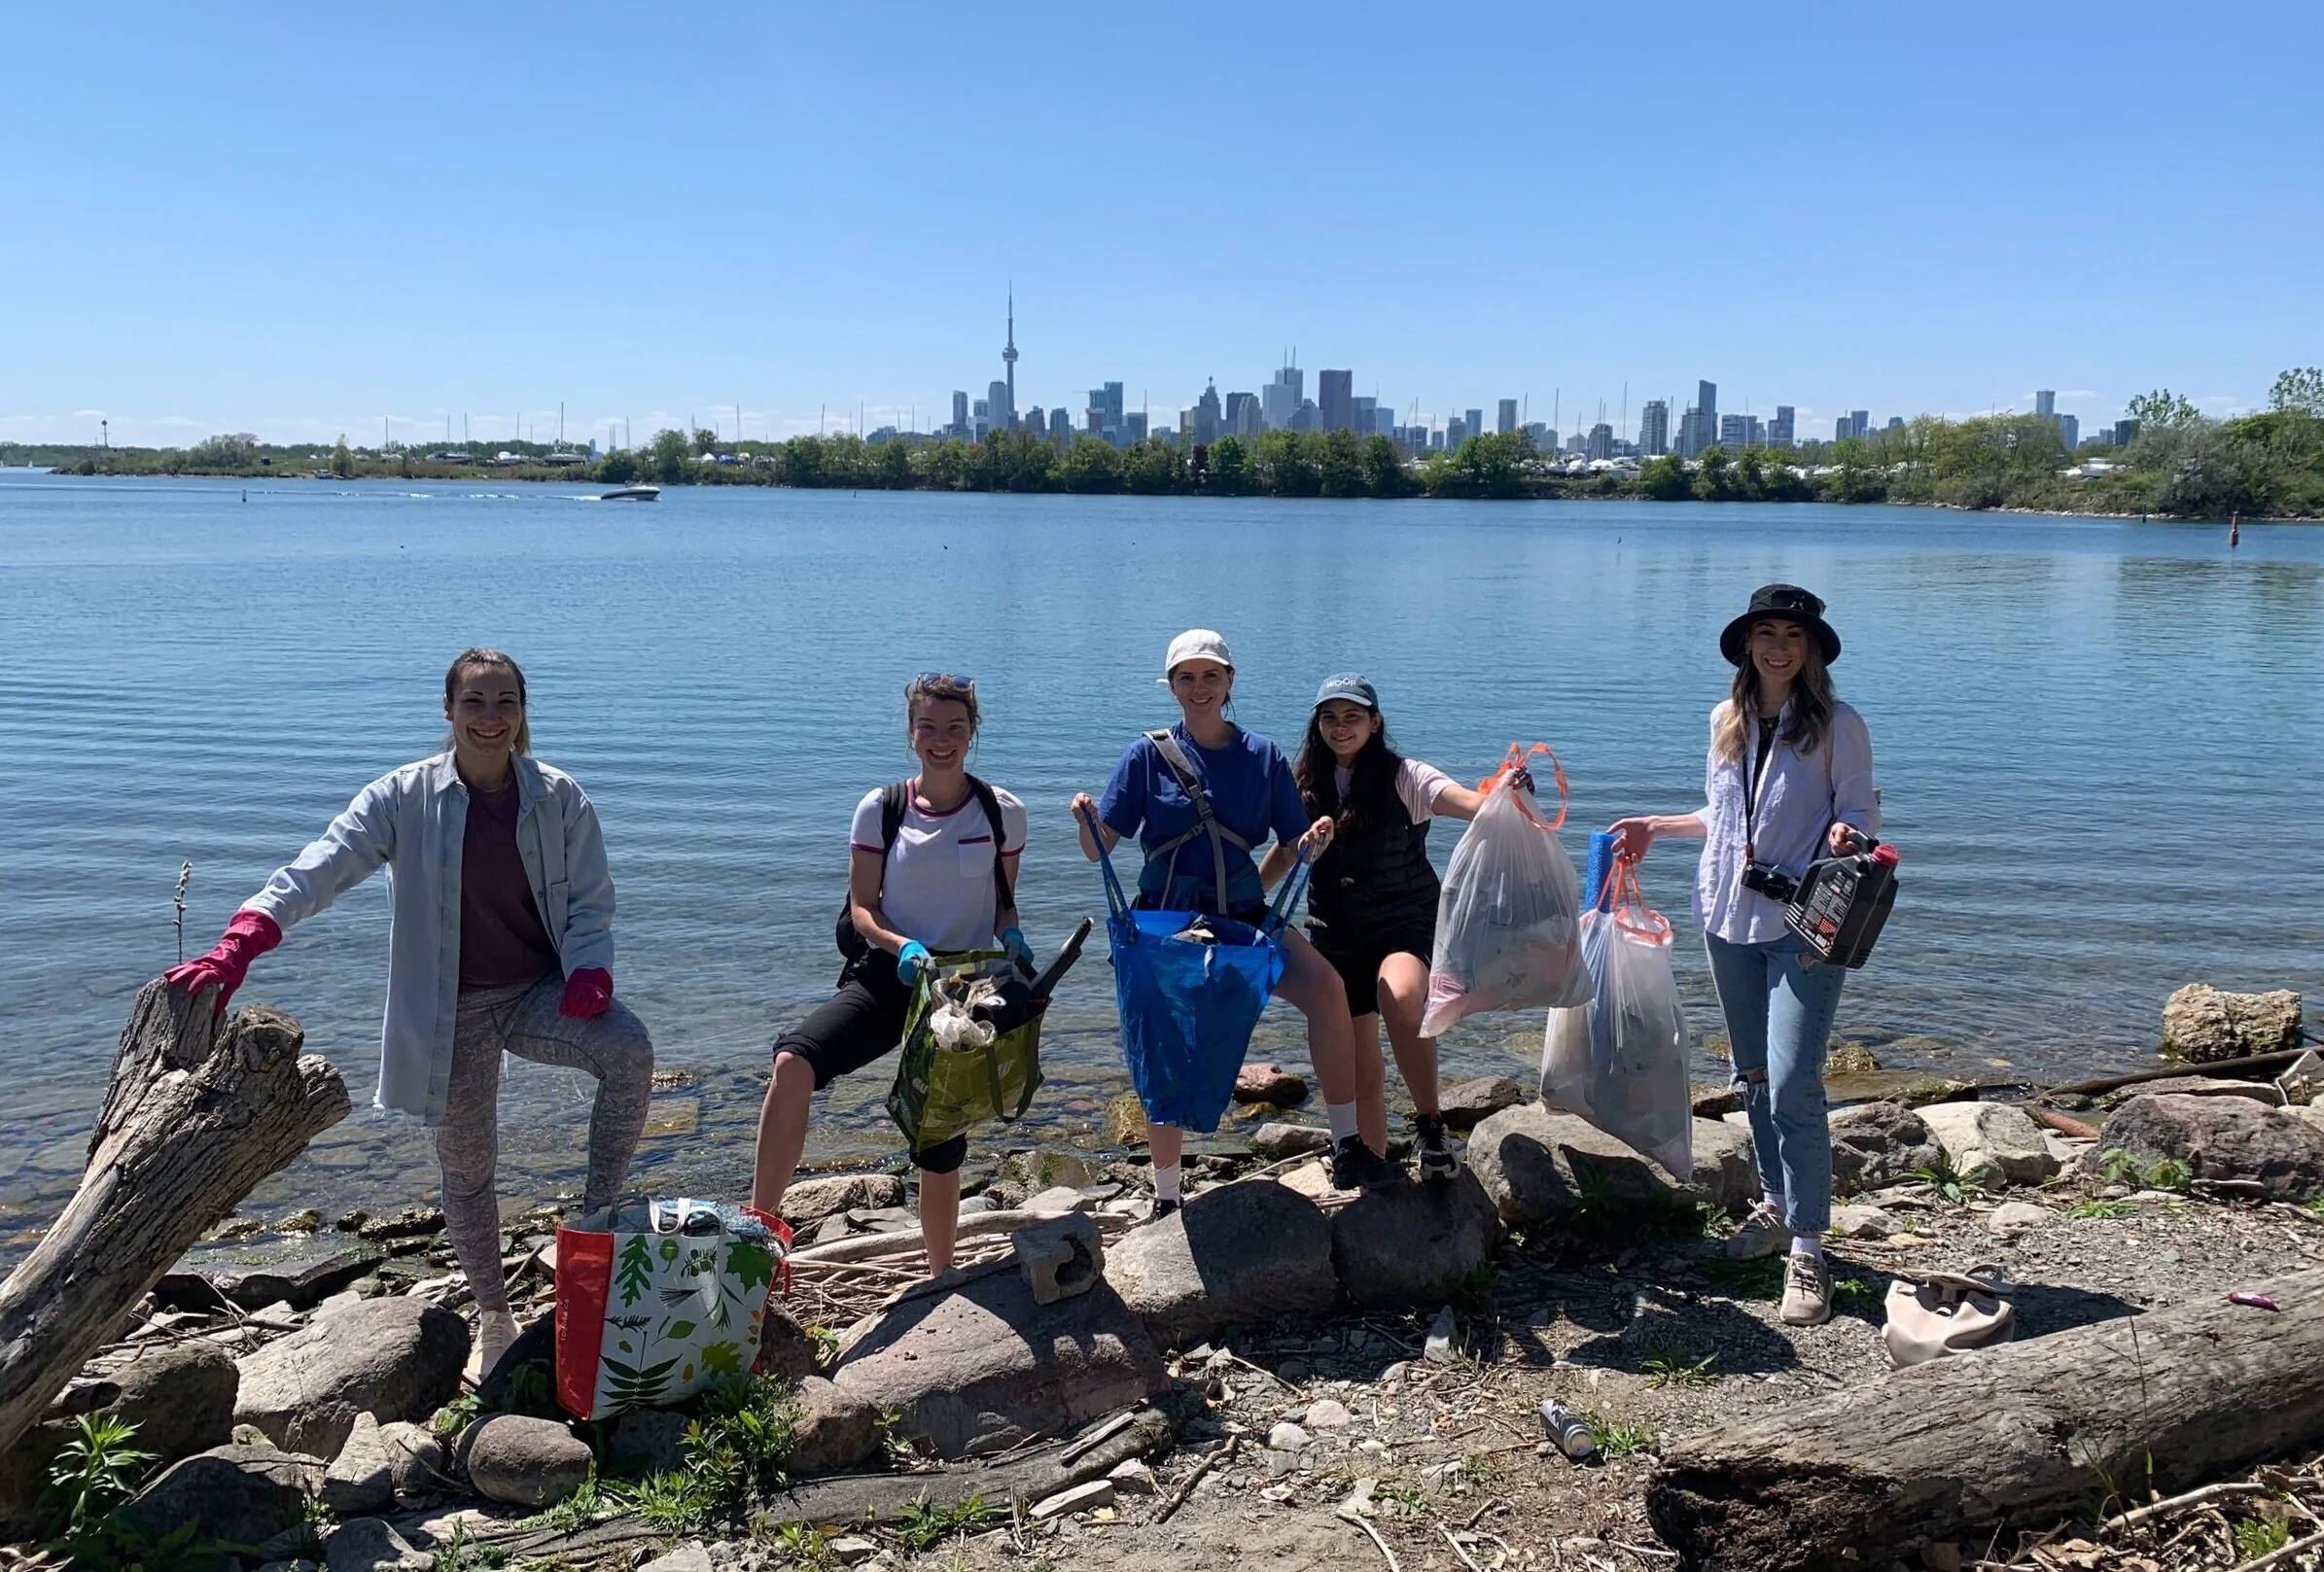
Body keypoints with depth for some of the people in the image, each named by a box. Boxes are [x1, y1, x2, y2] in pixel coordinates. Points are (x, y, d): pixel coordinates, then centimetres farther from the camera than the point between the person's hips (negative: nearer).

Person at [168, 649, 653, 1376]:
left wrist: (589, 972, -20)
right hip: (451, 1013, 0)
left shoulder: (561, 798, -5)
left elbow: (591, 903, -1)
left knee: (629, 1049, -30)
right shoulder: (405, 798, -8)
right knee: (467, 1169, 9)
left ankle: (596, 1219, -13)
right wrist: (240, 943, -33)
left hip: (541, 991, 0)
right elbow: (322, 867, -18)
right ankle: (494, 1317, 30)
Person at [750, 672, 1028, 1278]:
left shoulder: (1002, 812, 1)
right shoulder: (880, 809, 0)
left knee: (941, 1143, 7)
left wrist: (1013, 939, -10)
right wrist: (903, 947, -20)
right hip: (887, 974, 0)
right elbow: (862, 908, -1)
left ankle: (941, 1277, 29)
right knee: (794, 1061, -28)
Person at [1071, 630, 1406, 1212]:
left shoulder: (1263, 756, 3)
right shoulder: (1148, 755, -2)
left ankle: (1347, 1148, -16)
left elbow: (1291, 849, 4)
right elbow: (1100, 849, -5)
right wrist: (1085, 820, -27)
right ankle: (1166, 1200, 22)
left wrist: (1313, 840, -18)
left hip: (1244, 914, 1)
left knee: (1326, 987, -24)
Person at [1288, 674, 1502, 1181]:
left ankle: (1430, 1125, -18)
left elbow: (1469, 803, -24)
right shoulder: (1307, 787, 4)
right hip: (1336, 932, 4)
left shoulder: (1402, 777, -8)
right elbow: (1286, 850, 16)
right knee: (1360, 1071, 7)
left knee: (1400, 998, -37)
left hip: (1403, 920, -4)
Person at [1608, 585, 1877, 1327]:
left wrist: (1844, 831, -24)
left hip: (1805, 923, -5)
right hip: (1730, 914, 6)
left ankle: (1807, 1249, -7)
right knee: (1752, 1075, 13)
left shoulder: (1838, 726, -4)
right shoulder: (1726, 721, 11)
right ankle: (1776, 1204, 29)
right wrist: (1656, 827, 19)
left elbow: (1861, 809, -3)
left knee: (1792, 1084, -13)